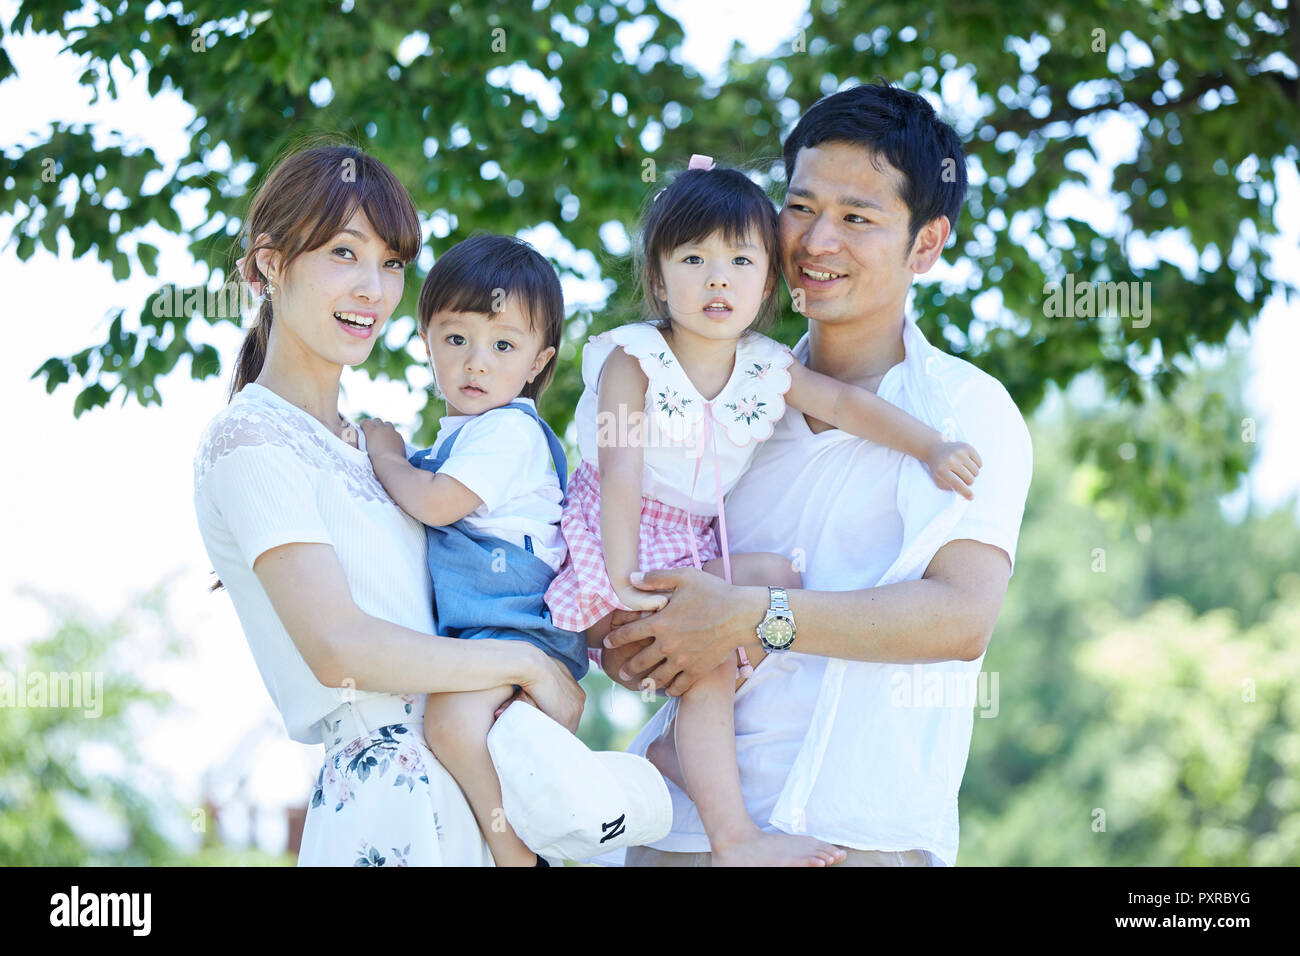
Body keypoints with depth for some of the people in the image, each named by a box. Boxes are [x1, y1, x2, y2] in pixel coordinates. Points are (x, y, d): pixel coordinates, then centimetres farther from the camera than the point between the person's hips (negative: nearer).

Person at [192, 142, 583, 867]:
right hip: (386, 812, -8)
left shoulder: (362, 442, 18)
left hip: (462, 794, 8)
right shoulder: (250, 438, -8)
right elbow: (340, 648, -18)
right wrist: (528, 665, -11)